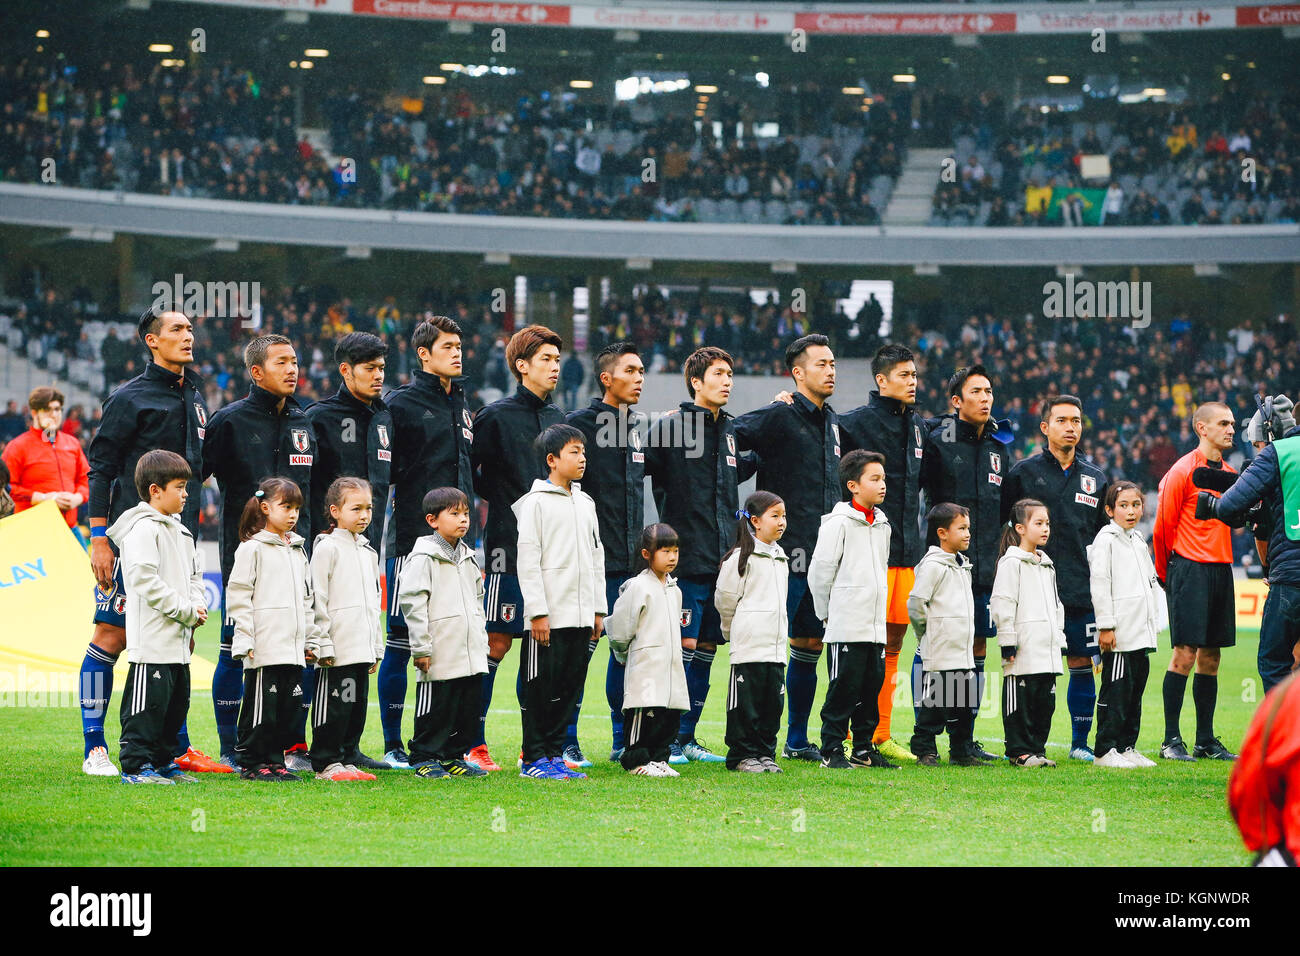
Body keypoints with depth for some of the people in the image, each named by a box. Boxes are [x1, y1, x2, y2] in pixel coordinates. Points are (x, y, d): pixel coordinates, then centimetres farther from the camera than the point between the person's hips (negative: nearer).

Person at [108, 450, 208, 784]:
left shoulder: (179, 531, 18)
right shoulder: (142, 529, -13)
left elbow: (194, 575, 24)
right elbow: (145, 581, -20)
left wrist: (197, 607, 4)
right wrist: (186, 610, -16)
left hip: (178, 641, 10)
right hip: (152, 640, -10)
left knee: (176, 703, 14)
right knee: (149, 701, -8)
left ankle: (162, 760, 23)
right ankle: (135, 765, -3)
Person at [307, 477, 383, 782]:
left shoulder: (369, 551, 17)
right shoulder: (327, 548, -7)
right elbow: (317, 600, -10)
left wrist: (376, 646, 19)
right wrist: (323, 644, -14)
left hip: (362, 648, 7)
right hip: (337, 648, -7)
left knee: (357, 705, 10)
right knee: (334, 703, -5)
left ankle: (347, 759, 17)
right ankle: (326, 763, 0)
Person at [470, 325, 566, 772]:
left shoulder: (557, 418, 15)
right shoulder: (497, 416, -5)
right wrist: (498, 499, -3)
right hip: (509, 547, -6)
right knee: (497, 641, -6)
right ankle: (473, 742, -3)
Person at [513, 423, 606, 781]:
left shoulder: (585, 503, 16)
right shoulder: (536, 502, -6)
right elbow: (528, 560, -10)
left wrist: (598, 609, 14)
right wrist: (538, 612, -14)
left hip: (581, 615, 7)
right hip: (549, 615, -7)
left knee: (570, 684, 8)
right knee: (542, 686, -3)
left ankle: (554, 753, 15)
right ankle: (534, 758, 3)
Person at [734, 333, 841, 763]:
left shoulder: (831, 422, 16)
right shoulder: (778, 416, -9)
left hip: (824, 557, 8)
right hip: (788, 554, -8)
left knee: (810, 645, 13)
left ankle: (797, 739, 21)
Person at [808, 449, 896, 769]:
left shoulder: (882, 524, 14)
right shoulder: (839, 523, -10)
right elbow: (820, 571, -8)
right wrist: (826, 612, -1)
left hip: (875, 626, 7)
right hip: (847, 627, -7)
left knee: (872, 686, 10)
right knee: (844, 688, -5)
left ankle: (864, 748, 19)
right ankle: (831, 751, 2)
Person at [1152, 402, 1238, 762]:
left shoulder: (1230, 472, 14)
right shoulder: (1184, 471, -6)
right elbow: (1163, 527, -4)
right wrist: (1165, 576, 2)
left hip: (1220, 568, 7)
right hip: (1190, 567, -7)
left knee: (1211, 656, 7)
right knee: (1185, 653, -9)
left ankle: (1206, 739, 12)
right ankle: (1171, 740, -5)